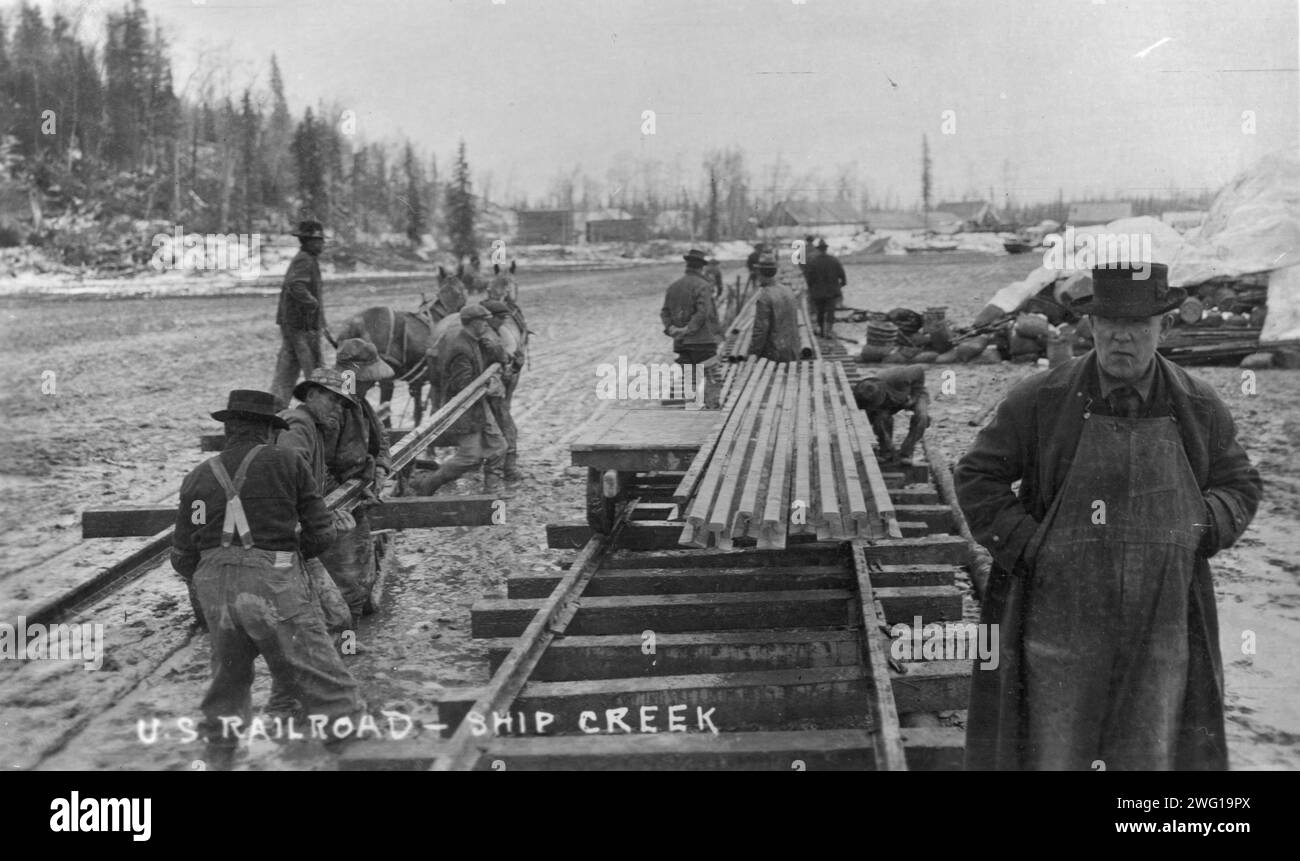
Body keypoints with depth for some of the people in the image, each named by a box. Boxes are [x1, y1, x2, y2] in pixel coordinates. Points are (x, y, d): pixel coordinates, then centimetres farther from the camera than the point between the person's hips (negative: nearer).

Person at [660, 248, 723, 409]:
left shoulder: (673, 286, 12)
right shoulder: (702, 286, -10)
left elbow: (665, 311, 10)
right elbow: (703, 312, -20)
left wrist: (670, 328, 0)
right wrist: (689, 329, -15)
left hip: (681, 342, 6)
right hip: (703, 340, -6)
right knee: (711, 378, 0)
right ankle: (711, 408, -4)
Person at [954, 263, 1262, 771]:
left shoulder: (1198, 408, 2)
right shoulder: (1040, 401, -5)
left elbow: (1241, 485, 14)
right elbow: (976, 478, 1)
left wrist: (1205, 526, -7)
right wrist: (1026, 548, -9)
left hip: (1161, 633, 2)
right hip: (1061, 622, -2)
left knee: (1152, 756, 9)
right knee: (1055, 753, 6)